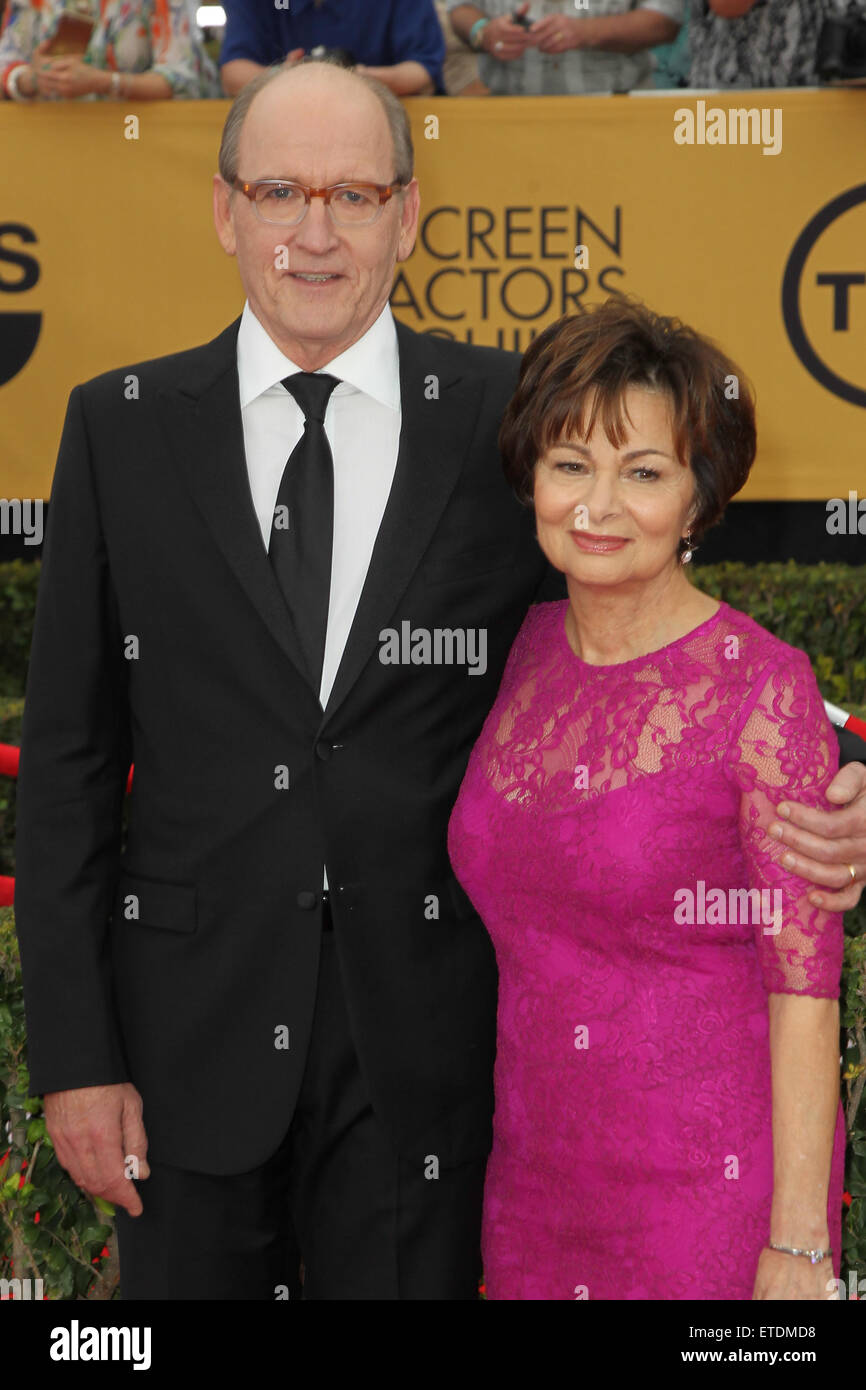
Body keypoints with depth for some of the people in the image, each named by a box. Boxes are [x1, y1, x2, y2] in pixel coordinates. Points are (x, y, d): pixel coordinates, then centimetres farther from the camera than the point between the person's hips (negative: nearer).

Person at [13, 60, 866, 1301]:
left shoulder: (514, 420, -2)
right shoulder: (121, 427, 0)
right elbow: (70, 757, 1)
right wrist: (74, 1052, -3)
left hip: (421, 1047, 0)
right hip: (193, 1030, 1)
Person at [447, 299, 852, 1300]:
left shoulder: (760, 685, -13)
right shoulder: (531, 649, 2)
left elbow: (804, 980, -13)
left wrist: (796, 1245, -15)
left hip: (710, 1191, -5)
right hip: (536, 1176, 5)